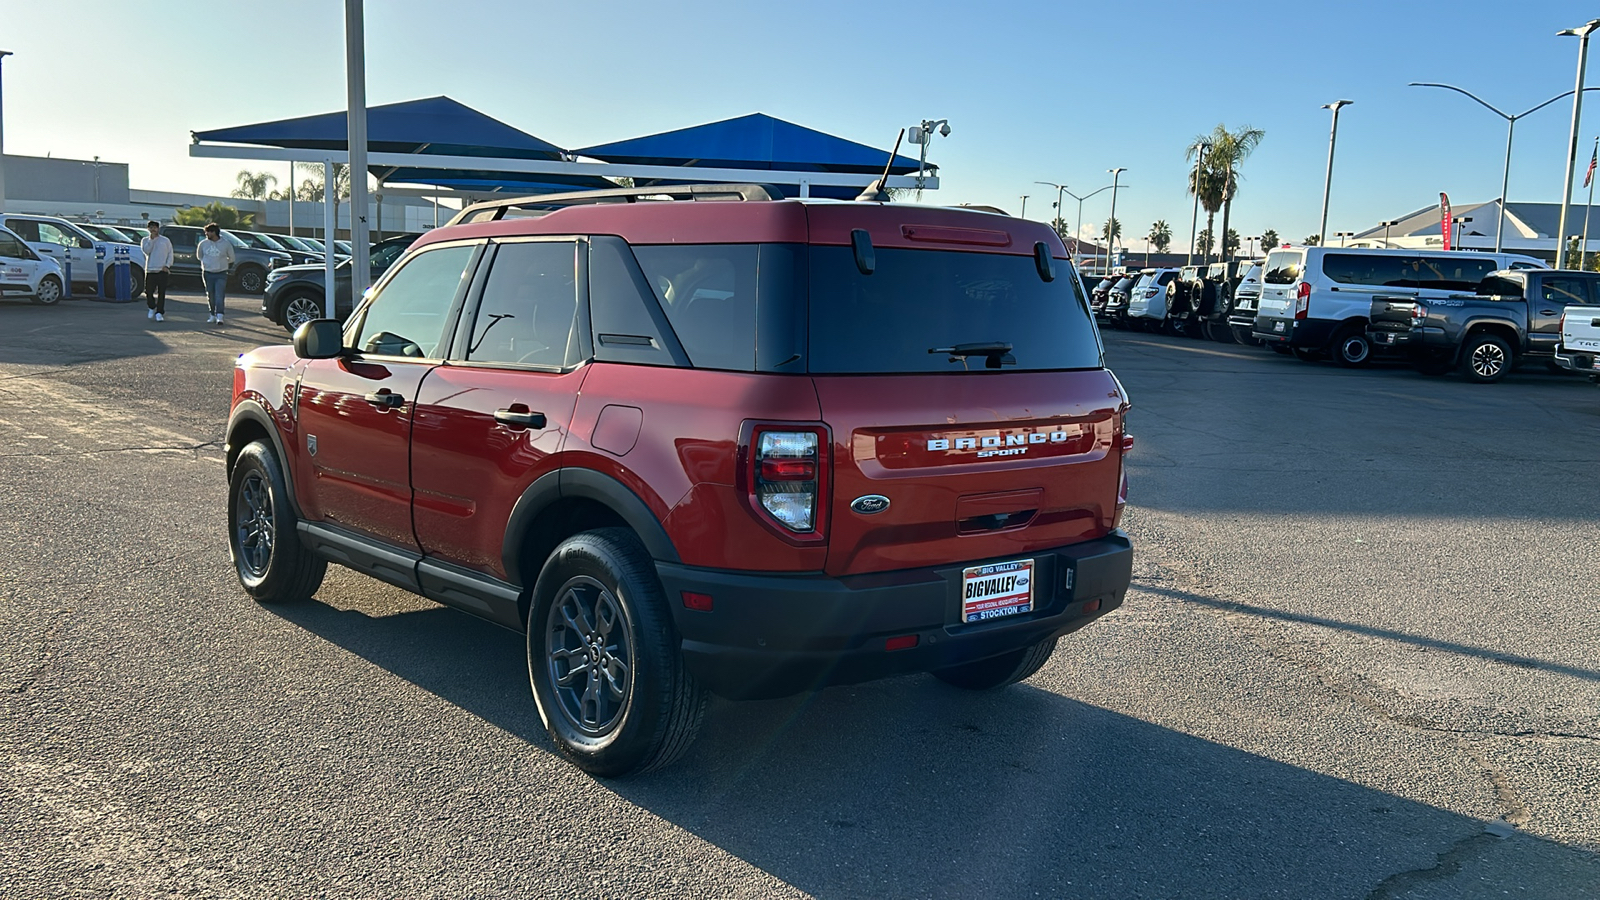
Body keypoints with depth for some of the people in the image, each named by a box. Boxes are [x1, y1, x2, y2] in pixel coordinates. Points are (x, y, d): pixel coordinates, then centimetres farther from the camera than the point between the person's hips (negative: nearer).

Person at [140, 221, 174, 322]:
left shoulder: (165, 240, 10)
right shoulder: (145, 240, 11)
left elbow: (170, 254, 9)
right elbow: (146, 250, -9)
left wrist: (167, 265, -4)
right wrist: (152, 239, -9)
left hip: (162, 270, -1)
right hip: (150, 270, 1)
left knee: (161, 293, -6)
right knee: (149, 292, 2)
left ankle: (159, 313, -3)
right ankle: (152, 308, 27)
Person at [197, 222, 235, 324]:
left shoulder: (226, 244, -5)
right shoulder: (203, 244, 2)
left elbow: (231, 258, 10)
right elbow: (199, 255, 20)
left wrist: (228, 267, 16)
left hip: (221, 274, -3)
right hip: (208, 273, 3)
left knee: (219, 295, -13)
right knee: (210, 296, 8)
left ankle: (219, 316, -18)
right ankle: (212, 315, 19)